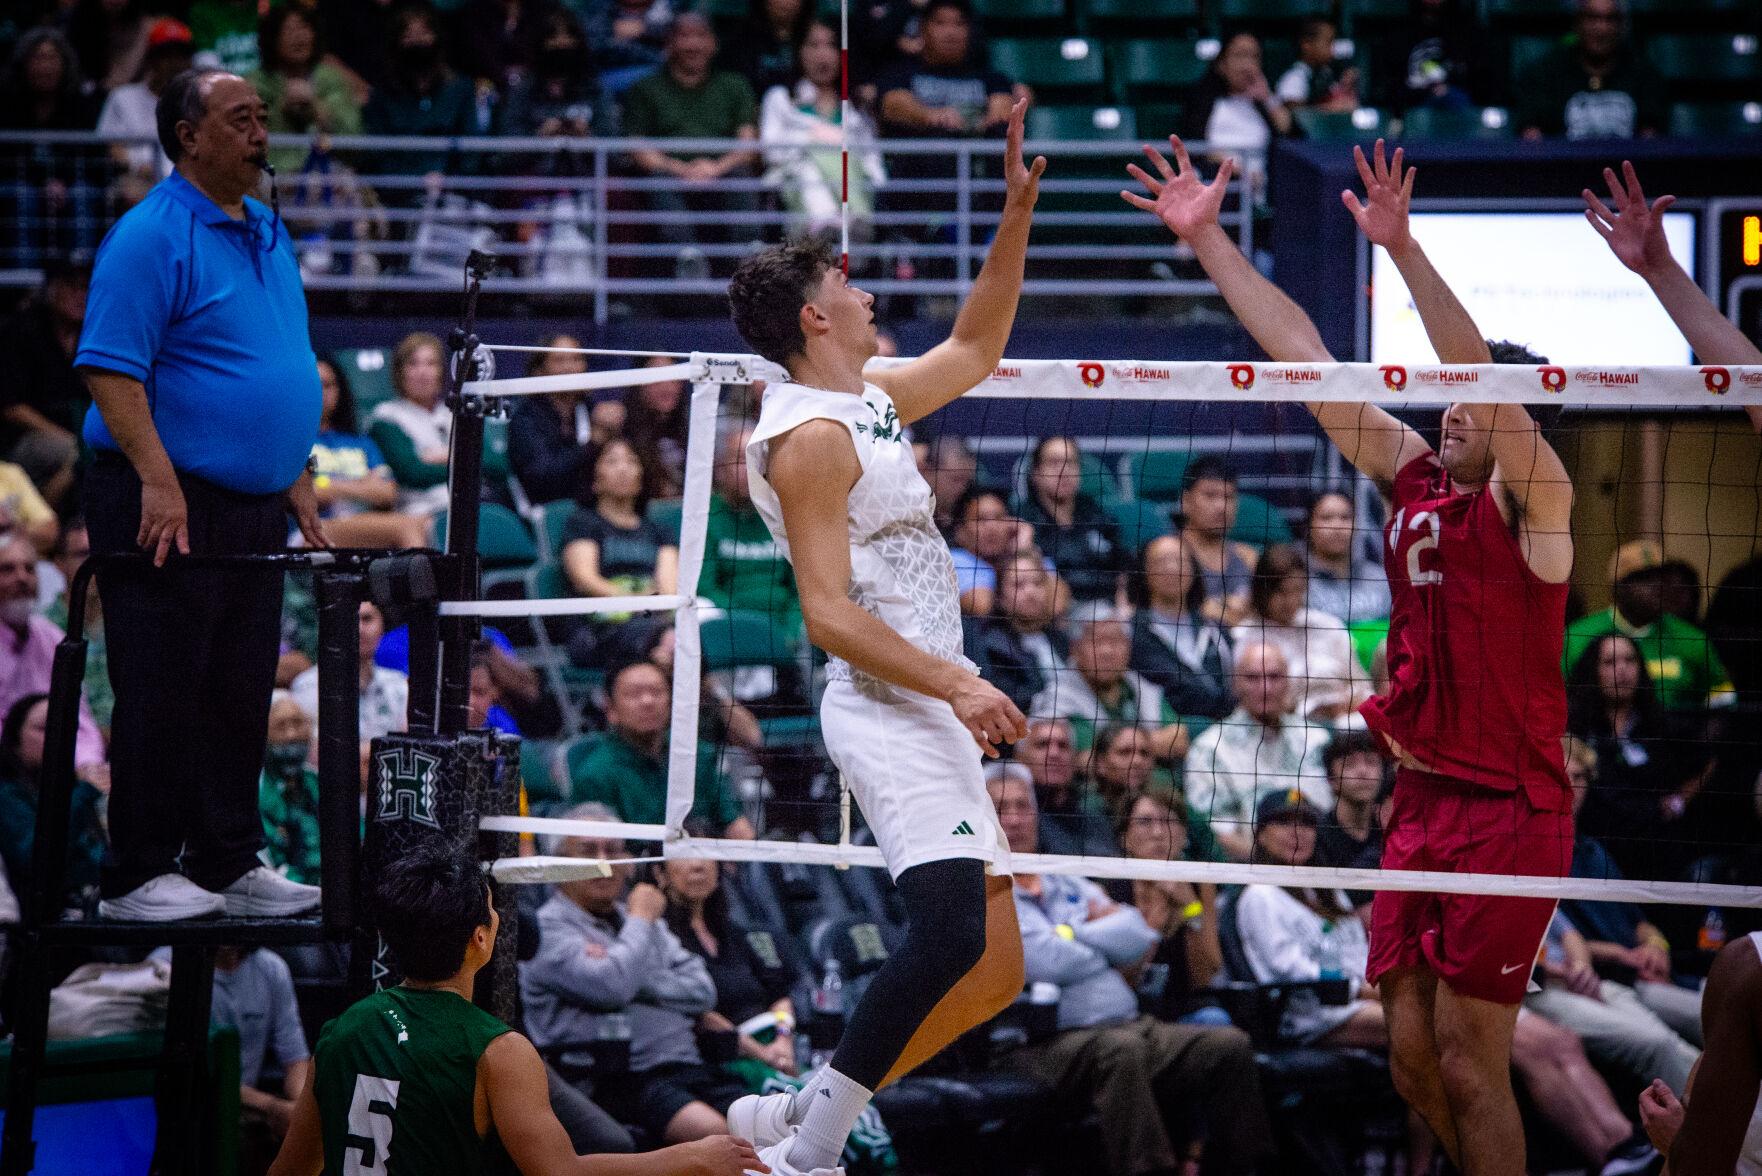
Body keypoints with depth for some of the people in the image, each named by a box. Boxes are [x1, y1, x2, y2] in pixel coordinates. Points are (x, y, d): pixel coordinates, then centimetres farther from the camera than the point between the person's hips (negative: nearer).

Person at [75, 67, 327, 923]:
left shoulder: (269, 236, 15)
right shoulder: (151, 236, -12)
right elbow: (110, 367, -18)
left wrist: (296, 482, 19)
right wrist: (159, 481, -24)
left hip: (254, 509, 8)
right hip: (169, 506, -8)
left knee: (240, 698, 11)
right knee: (161, 696, -5)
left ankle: (229, 865, 17)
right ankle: (139, 876, 1)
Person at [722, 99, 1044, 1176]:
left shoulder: (874, 403, 15)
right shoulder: (813, 434, -12)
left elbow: (976, 348, 31)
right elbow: (829, 613, -18)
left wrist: (1019, 213, 22)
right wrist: (954, 680, -25)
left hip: (934, 715, 10)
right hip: (887, 713, -10)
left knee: (993, 972, 7)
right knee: (953, 929, -25)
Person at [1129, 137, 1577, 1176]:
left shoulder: (1529, 499, -6)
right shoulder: (1414, 477, 11)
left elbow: (1485, 374, -23)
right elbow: (1303, 354, 11)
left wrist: (1404, 248, -33)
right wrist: (1207, 238, 9)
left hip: (1509, 807, -7)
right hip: (1420, 798, 7)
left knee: (1468, 1061, -7)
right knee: (1415, 1059, 6)